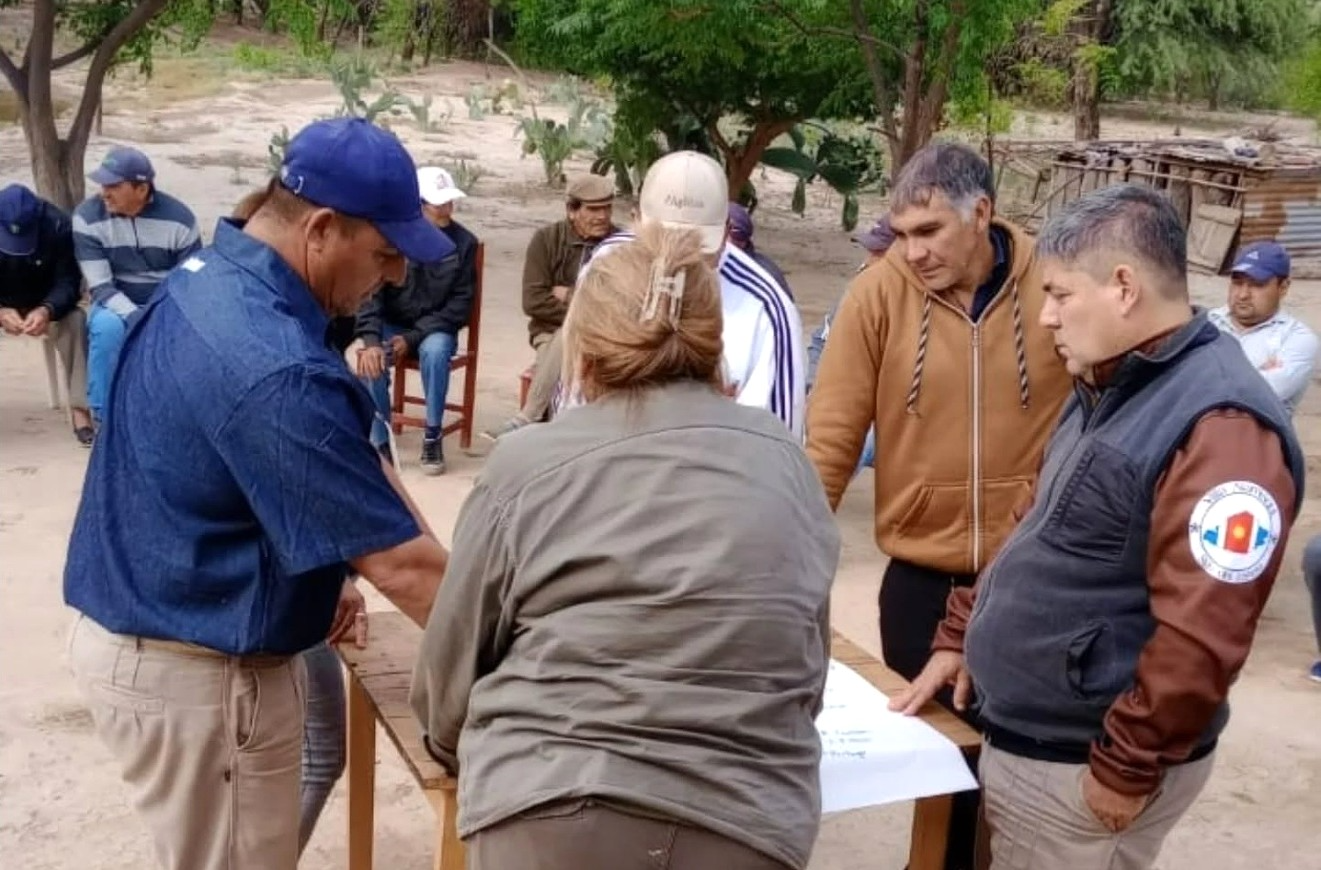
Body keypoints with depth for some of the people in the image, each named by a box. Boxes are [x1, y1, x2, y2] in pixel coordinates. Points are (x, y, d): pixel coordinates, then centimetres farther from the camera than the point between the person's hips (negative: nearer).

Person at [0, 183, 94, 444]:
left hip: (44, 305, 0)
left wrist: (47, 310, -42)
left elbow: (68, 282, -21)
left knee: (75, 320, -30)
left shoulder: (58, 225, -24)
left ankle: (80, 409, -29)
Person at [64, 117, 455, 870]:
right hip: (200, 671, -9)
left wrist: (321, 575, 7)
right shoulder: (275, 367, -31)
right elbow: (399, 563, -28)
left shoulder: (207, 279, 0)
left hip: (145, 631, 10)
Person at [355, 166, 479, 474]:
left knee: (435, 350, -34)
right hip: (391, 324, 0)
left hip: (435, 329, 0)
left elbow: (461, 303, -8)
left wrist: (413, 338, -18)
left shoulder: (464, 242, -9)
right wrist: (371, 340, -29)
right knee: (372, 360, -30)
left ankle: (432, 437, -18)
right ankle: (380, 442, -17)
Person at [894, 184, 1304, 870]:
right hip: (1020, 739, 9)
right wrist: (959, 636, 15)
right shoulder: (1108, 393, 10)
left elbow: (1201, 637, -27)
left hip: (1080, 769, -9)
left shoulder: (1218, 424, -23)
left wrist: (1127, 769, -20)